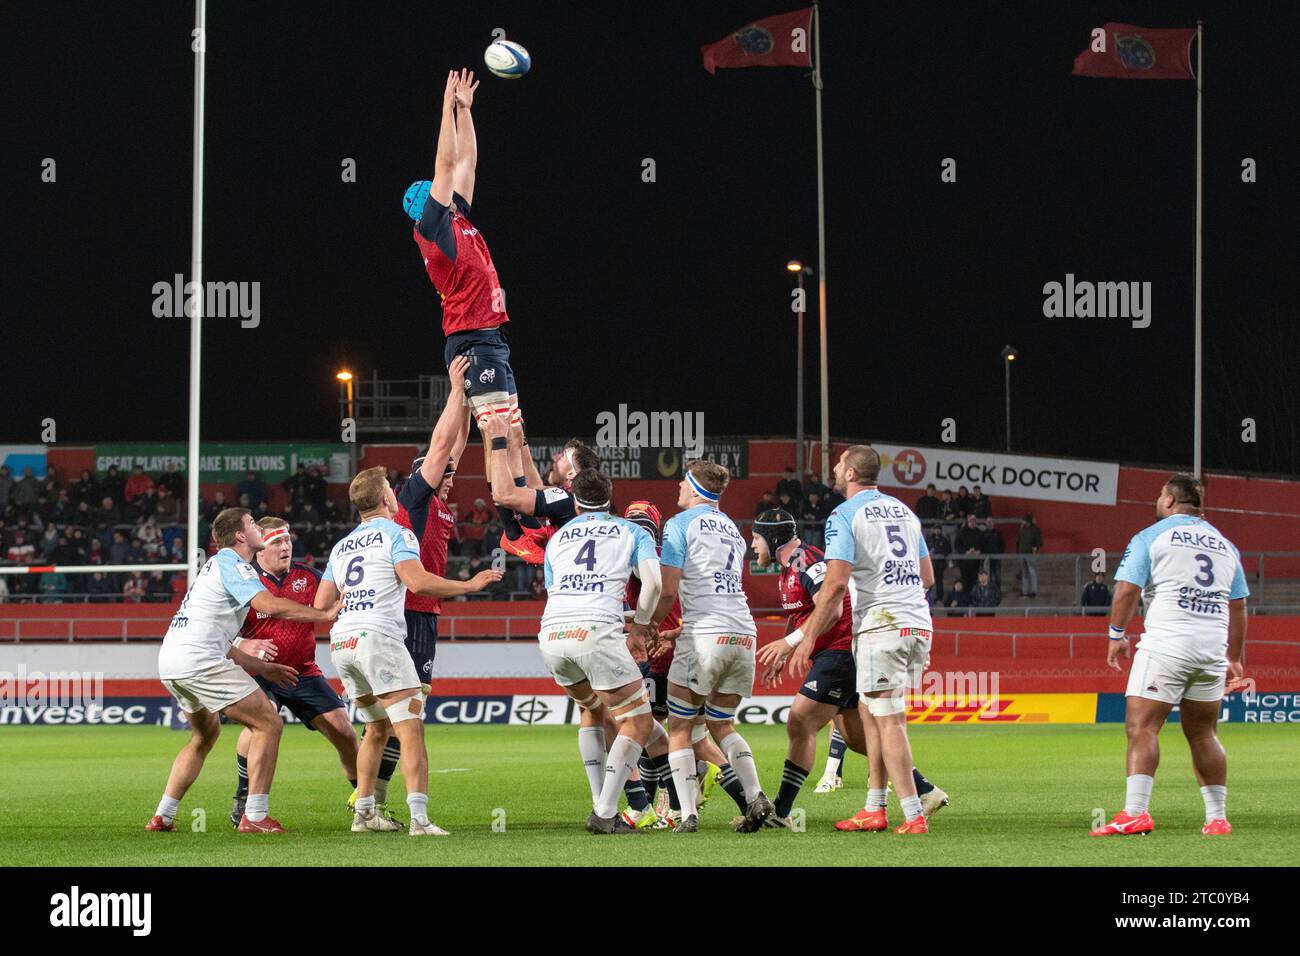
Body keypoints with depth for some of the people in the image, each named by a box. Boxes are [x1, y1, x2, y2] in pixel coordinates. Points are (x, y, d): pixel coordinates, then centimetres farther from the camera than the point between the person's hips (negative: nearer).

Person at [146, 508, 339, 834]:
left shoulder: (219, 564, 27)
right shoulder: (230, 562, -4)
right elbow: (269, 605, -19)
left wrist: (262, 667, 30)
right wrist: (324, 614, -10)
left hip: (170, 660, 10)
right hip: (198, 660, -10)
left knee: (205, 733, 29)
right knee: (269, 723, -6)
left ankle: (162, 817, 24)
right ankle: (255, 817, -9)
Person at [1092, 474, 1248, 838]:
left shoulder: (1151, 536, 3)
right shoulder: (1224, 545, 17)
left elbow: (1127, 589, -5)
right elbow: (1238, 607, 17)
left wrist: (1117, 634, 4)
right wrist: (1234, 659, 23)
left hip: (1166, 643, -5)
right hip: (1212, 650, 5)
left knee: (1141, 726, -9)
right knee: (1203, 733, 14)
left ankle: (1135, 812, -23)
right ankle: (1217, 818, 13)